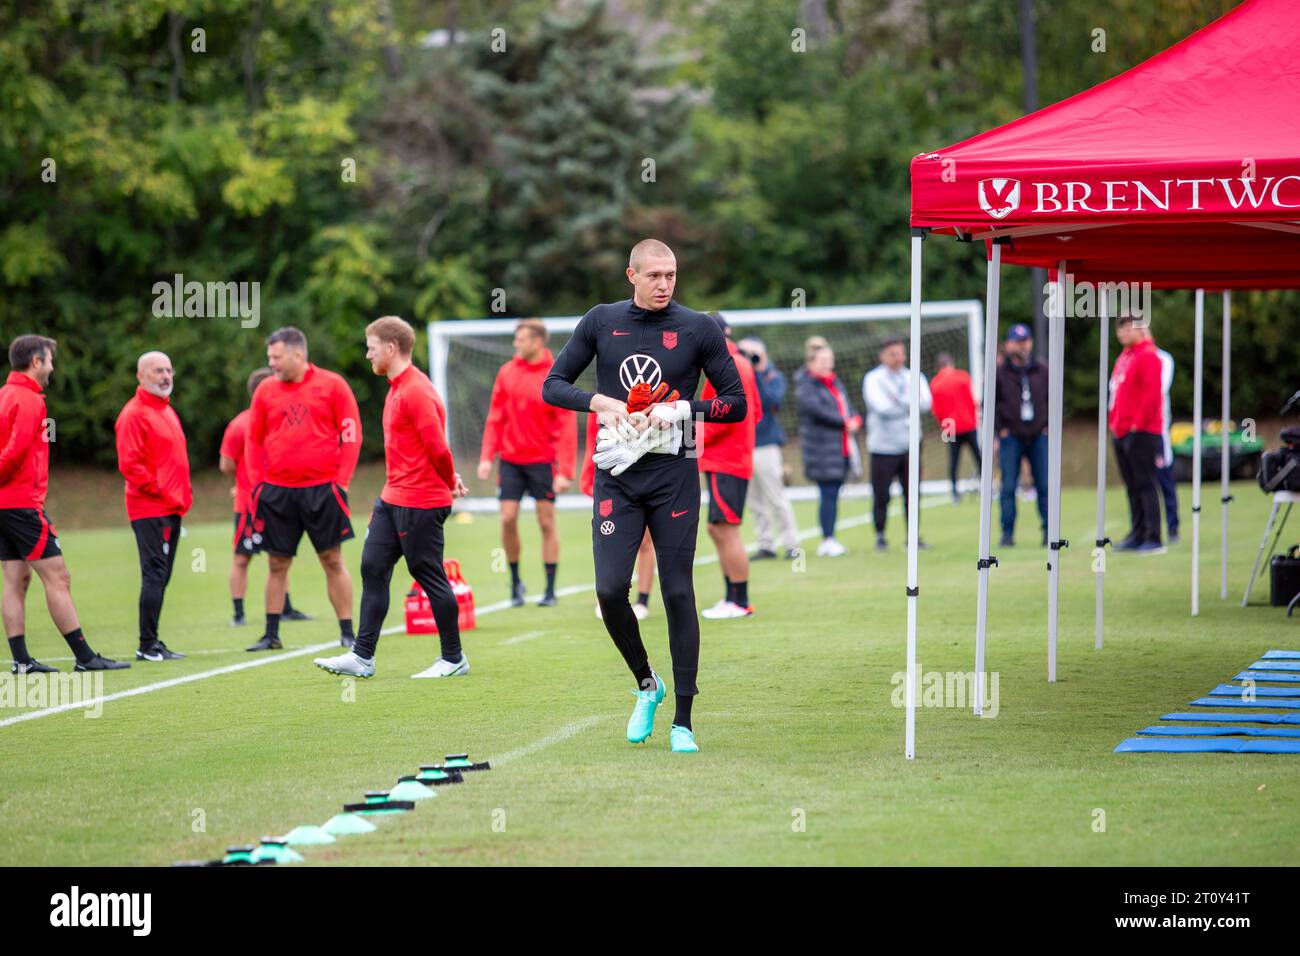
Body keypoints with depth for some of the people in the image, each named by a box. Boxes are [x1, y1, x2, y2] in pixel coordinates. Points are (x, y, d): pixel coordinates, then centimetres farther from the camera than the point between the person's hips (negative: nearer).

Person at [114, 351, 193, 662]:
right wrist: (157, 491, -16)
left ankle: (153, 644, 16)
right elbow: (129, 464, -18)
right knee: (155, 574, -11)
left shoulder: (167, 411, 19)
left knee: (160, 577, 11)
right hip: (150, 509, -9)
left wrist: (183, 494, 14)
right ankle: (147, 645, -9)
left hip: (171, 508, 9)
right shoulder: (135, 414, -11)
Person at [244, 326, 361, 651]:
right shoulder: (265, 390, 7)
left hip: (322, 489, -3)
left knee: (333, 561, 1)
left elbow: (351, 435, 0)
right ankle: (271, 635, 13)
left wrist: (340, 481, -6)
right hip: (276, 491, 3)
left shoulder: (332, 385, -1)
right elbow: (253, 440, 13)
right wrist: (257, 482, 4)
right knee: (277, 563, 5)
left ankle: (347, 633, 6)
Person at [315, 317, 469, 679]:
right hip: (393, 499, 10)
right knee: (373, 568, 6)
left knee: (429, 575, -2)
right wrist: (450, 479, 9)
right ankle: (362, 657, 8)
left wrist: (449, 483, -4)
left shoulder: (415, 391, -18)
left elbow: (437, 447, -20)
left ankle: (453, 659, 9)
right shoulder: (398, 388, 15)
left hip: (420, 504, -10)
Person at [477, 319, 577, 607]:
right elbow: (495, 418, 7)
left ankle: (550, 590, 9)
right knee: (507, 519, -3)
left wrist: (565, 471, -15)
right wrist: (486, 457, -1)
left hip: (543, 461, -3)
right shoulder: (507, 373, 4)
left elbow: (566, 425, -10)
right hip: (510, 460, 3)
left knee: (547, 522, 1)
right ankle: (515, 582, 14)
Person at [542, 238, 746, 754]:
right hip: (616, 475, 1)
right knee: (610, 590, -10)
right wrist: (601, 402, -8)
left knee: (678, 594, -1)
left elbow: (736, 402, 3)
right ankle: (646, 684, 16)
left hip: (674, 477, -1)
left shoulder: (698, 329, 1)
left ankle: (683, 721, 6)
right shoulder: (601, 323, 6)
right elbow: (553, 385, 10)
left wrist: (682, 410, -12)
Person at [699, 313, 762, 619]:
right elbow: (755, 411, 18)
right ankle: (732, 598, 17)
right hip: (736, 459, 10)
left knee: (726, 530, -7)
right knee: (717, 529, 14)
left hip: (724, 463, -10)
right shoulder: (742, 364, 15)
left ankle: (740, 602, -5)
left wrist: (700, 437, -11)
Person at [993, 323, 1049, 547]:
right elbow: (990, 403, 3)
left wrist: (1049, 425, 4)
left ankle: (1049, 531, 6)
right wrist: (1000, 429, -4)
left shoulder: (1042, 371, 8)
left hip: (1039, 436, 2)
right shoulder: (999, 372, 2)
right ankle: (1007, 534, 1)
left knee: (1045, 486, 0)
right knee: (1009, 487, -3)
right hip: (1011, 437, -2)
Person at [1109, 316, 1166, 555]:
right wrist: (1114, 422, 12)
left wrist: (1138, 423, -17)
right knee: (1132, 487, 11)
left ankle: (1153, 538, -9)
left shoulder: (1148, 356, -11)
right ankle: (1138, 534, 16)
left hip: (1141, 433, -9)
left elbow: (1152, 393, -18)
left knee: (1145, 485, -9)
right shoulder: (1124, 357, 18)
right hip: (1121, 433, 9)